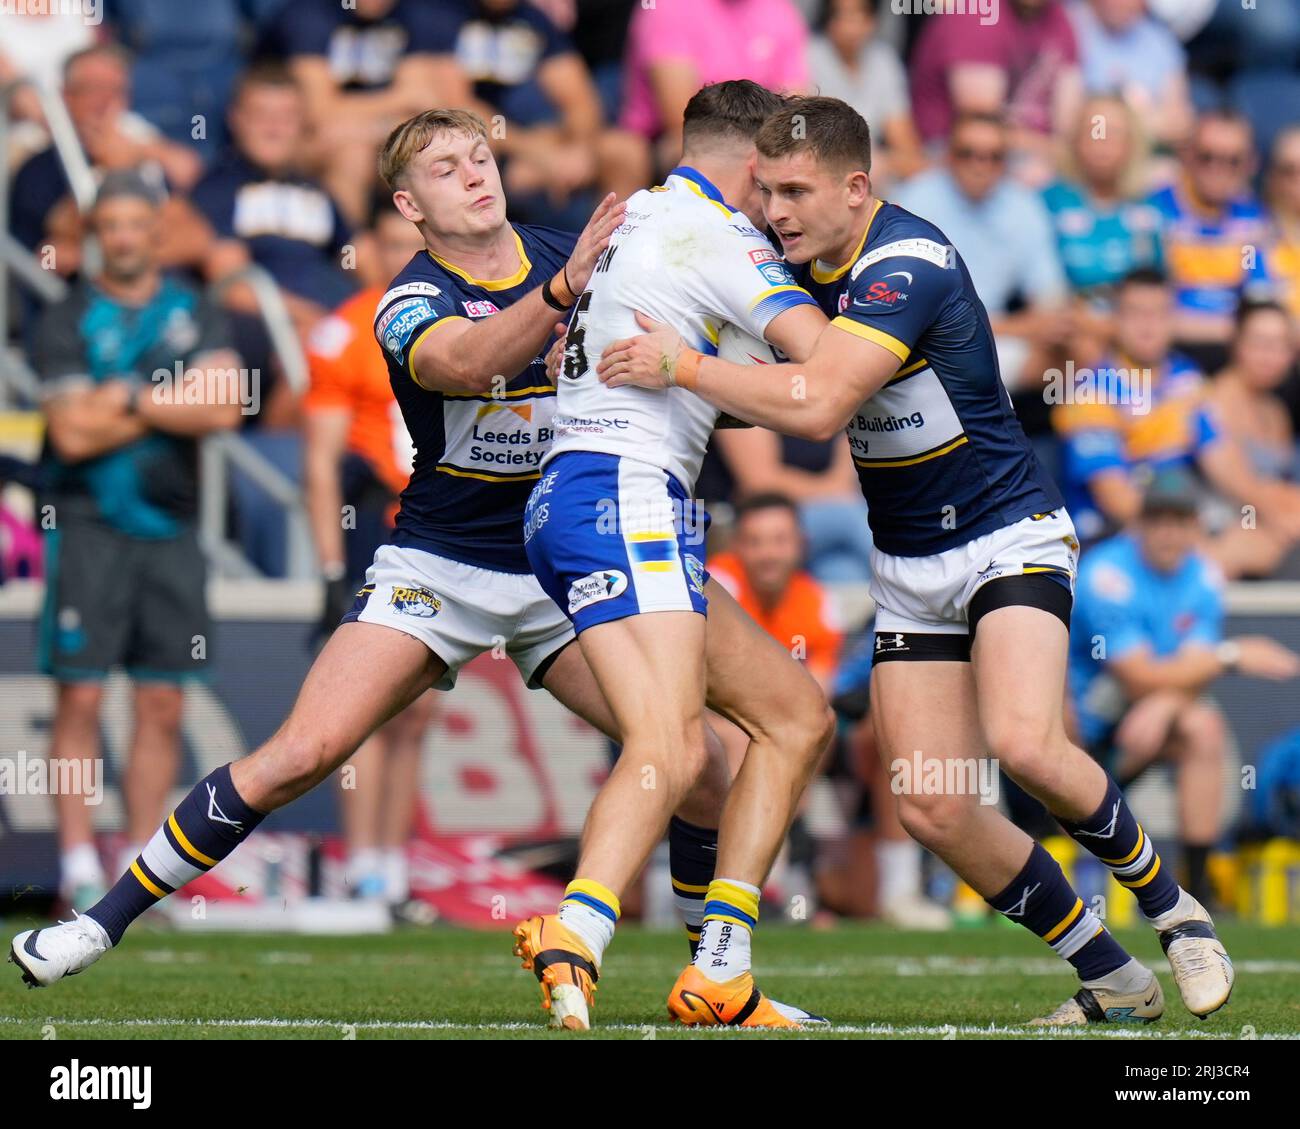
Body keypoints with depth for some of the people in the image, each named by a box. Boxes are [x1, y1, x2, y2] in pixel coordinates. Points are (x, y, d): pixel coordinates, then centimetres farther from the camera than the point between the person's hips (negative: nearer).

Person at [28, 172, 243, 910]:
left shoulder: (196, 316, 10)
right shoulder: (69, 322, 1)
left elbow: (223, 407, -5)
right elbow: (74, 432, -9)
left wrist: (126, 396, -8)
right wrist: (176, 403, -4)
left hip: (170, 527, 3)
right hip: (89, 525, -3)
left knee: (163, 706, 2)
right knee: (81, 698, -8)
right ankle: (79, 864, -5)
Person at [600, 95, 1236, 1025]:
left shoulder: (908, 265, -23)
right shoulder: (809, 266, 3)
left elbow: (816, 406, -35)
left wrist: (681, 365, -25)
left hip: (1008, 539, -8)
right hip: (908, 569, 8)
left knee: (1023, 741, -30)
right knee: (933, 810, -5)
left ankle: (1169, 904, -4)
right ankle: (1114, 983, 10)